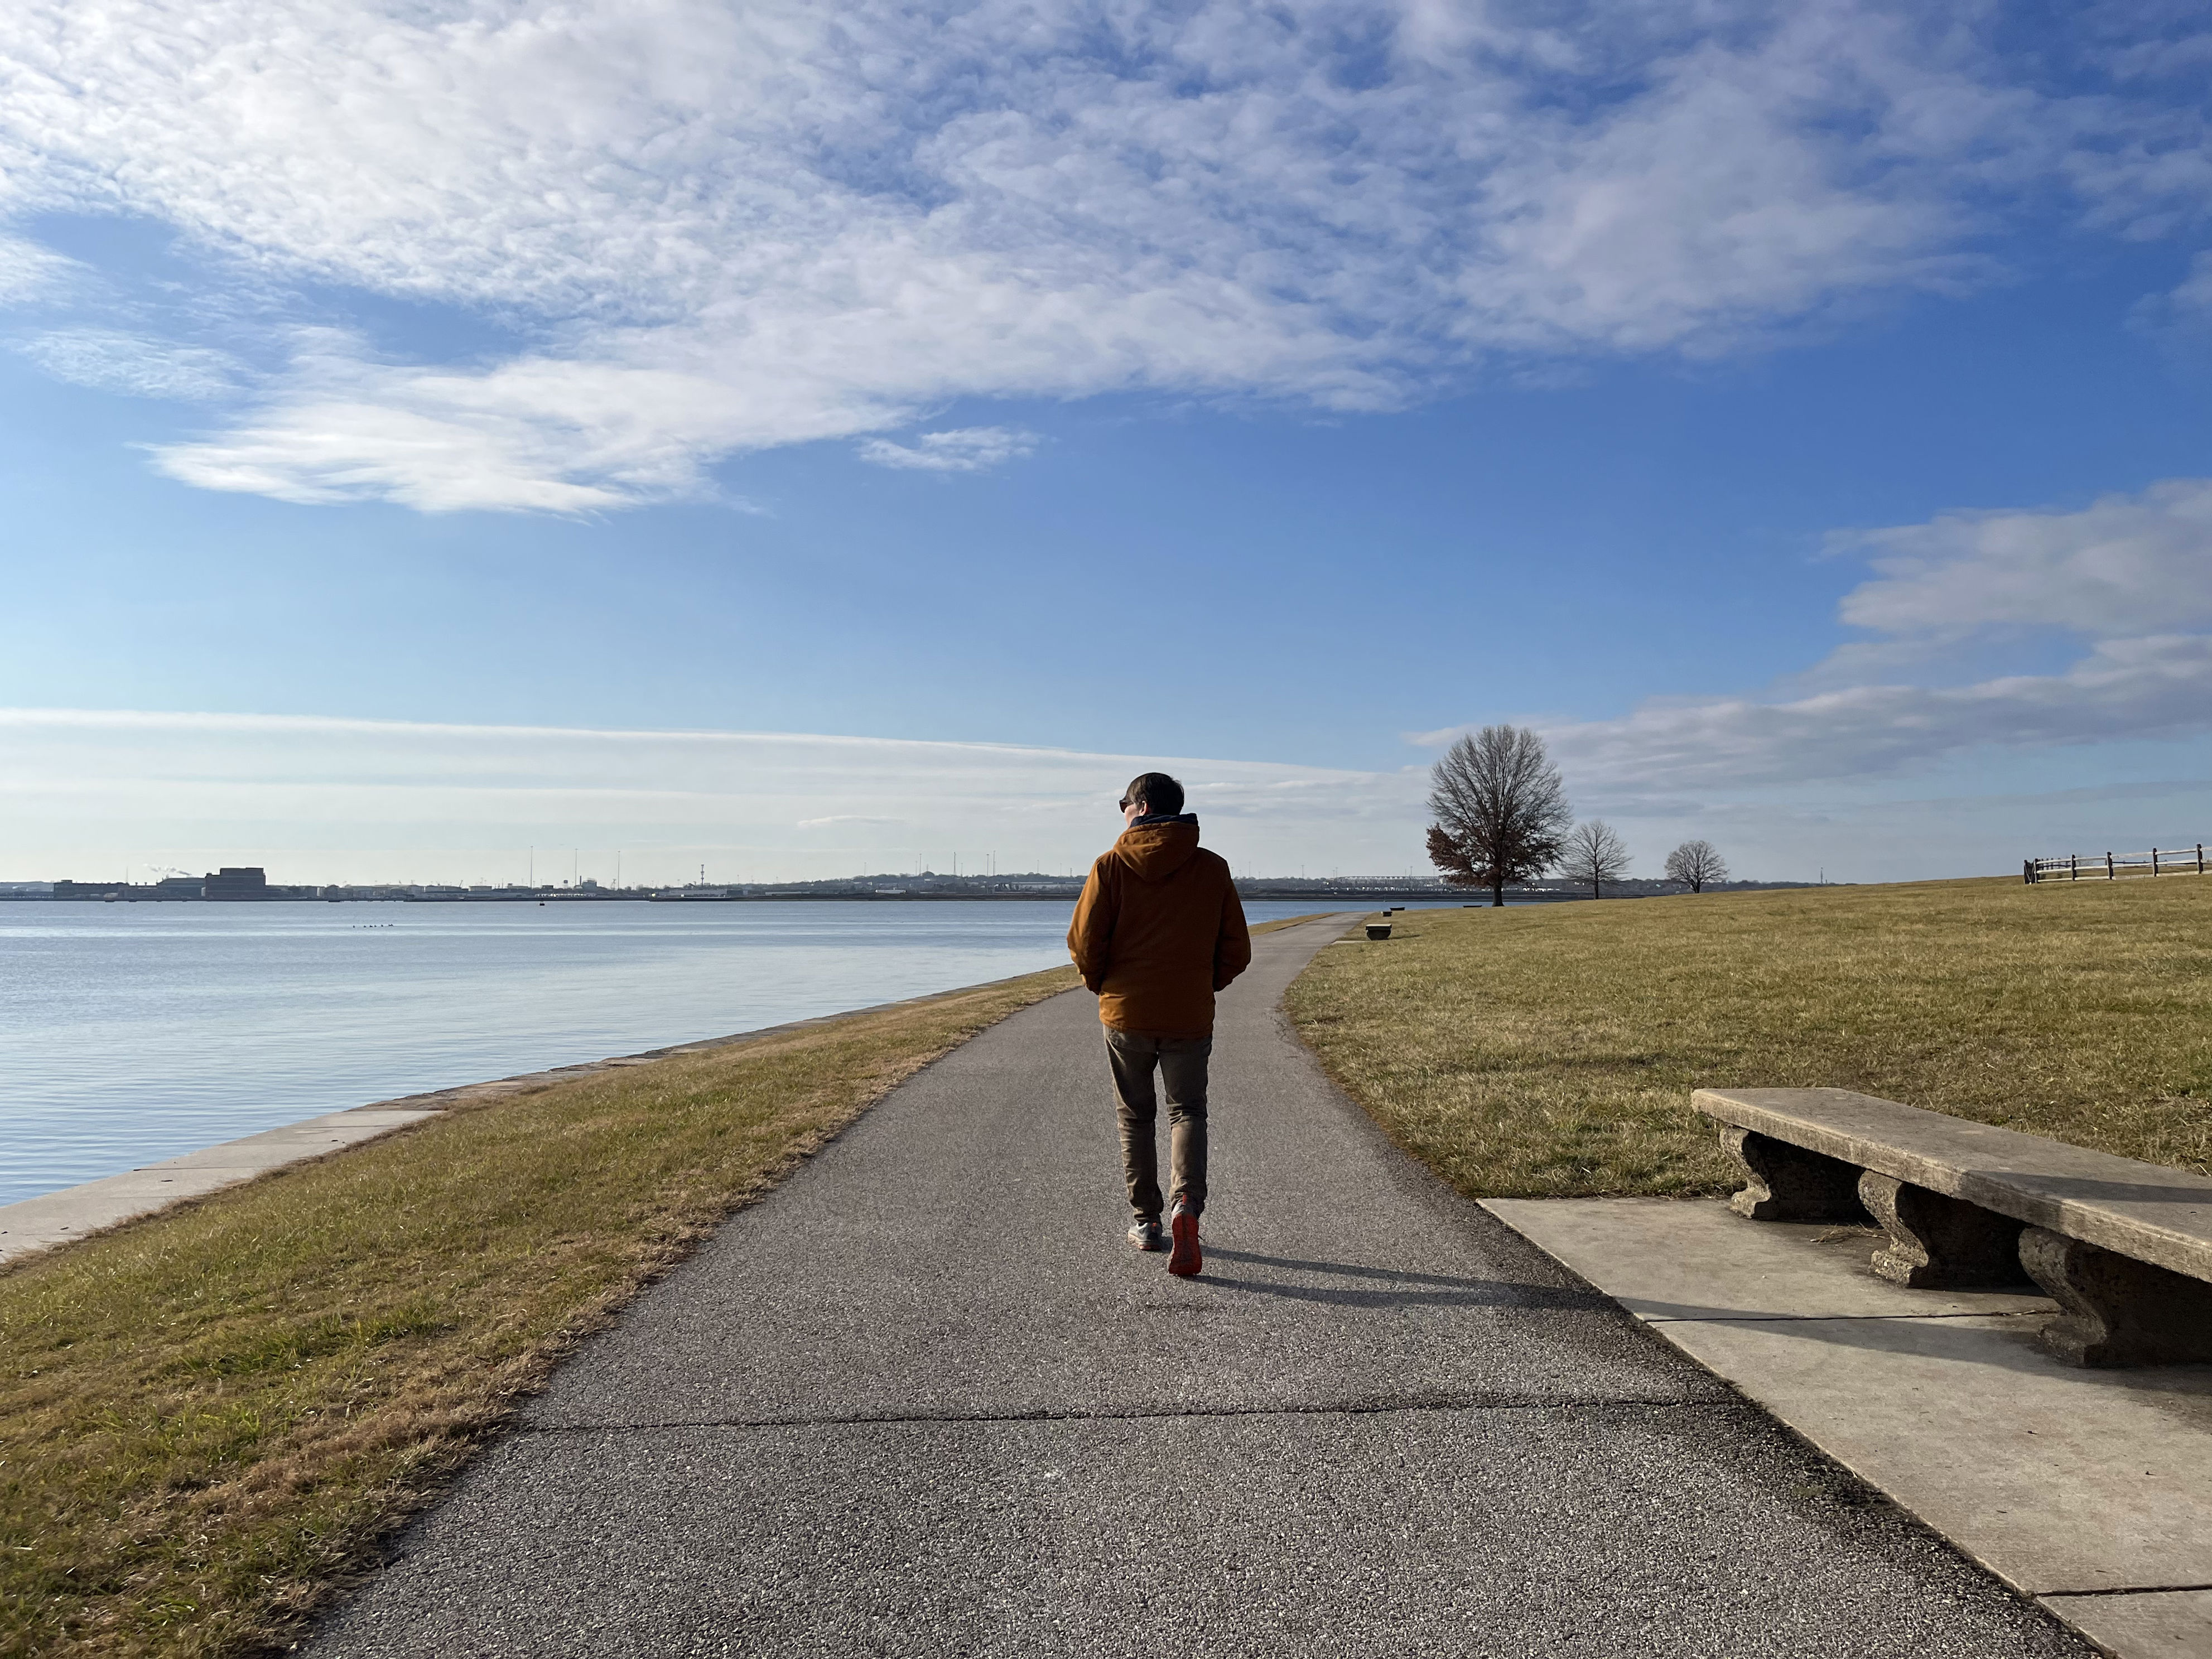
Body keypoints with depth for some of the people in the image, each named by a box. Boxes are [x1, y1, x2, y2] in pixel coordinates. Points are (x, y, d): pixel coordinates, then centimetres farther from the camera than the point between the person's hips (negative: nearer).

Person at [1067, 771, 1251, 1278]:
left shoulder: (1111, 866, -5)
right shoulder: (1213, 868, 1)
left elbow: (1084, 941, -8)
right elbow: (1237, 951, 2)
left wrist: (1101, 984, 10)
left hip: (1126, 1013, -1)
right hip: (1191, 1016, 1)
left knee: (1136, 1117, 15)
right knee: (1187, 1112, 11)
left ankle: (1147, 1221, 19)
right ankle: (1186, 1203, -13)